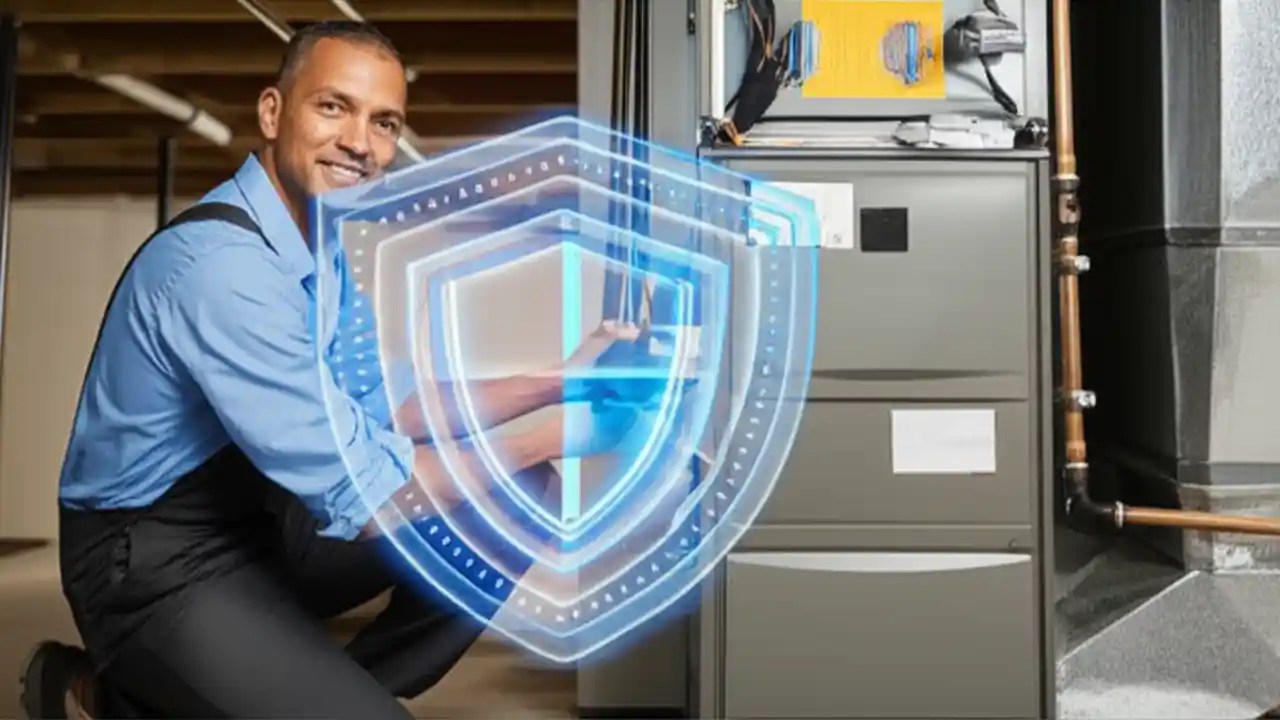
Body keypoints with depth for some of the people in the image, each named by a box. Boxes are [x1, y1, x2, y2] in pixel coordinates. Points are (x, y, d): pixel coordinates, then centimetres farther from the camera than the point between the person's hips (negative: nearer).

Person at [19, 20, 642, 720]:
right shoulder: (221, 263, -28)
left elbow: (383, 408, 5)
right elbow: (362, 494, -30)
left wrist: (552, 384, -4)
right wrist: (551, 436, -22)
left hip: (263, 521, 8)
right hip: (158, 565, -8)